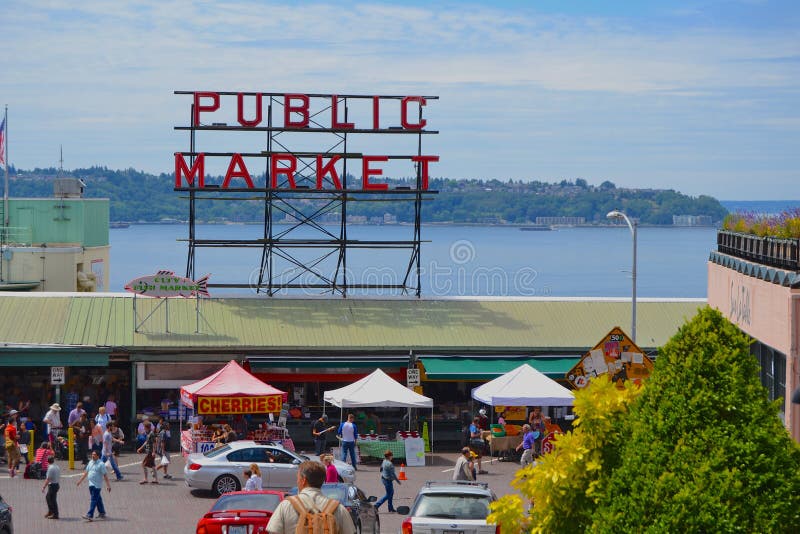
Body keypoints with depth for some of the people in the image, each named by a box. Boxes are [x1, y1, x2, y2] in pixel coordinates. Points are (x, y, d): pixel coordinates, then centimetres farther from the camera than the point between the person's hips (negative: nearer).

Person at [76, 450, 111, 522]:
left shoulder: (101, 464, -11)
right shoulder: (90, 462, 11)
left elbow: (105, 475, -12)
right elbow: (86, 472, 20)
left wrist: (108, 485, -15)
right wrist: (80, 480, 19)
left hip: (97, 485, -7)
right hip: (91, 485, 7)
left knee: (93, 500, -9)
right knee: (98, 500, 16)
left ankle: (90, 515, -12)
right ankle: (102, 513, 27)